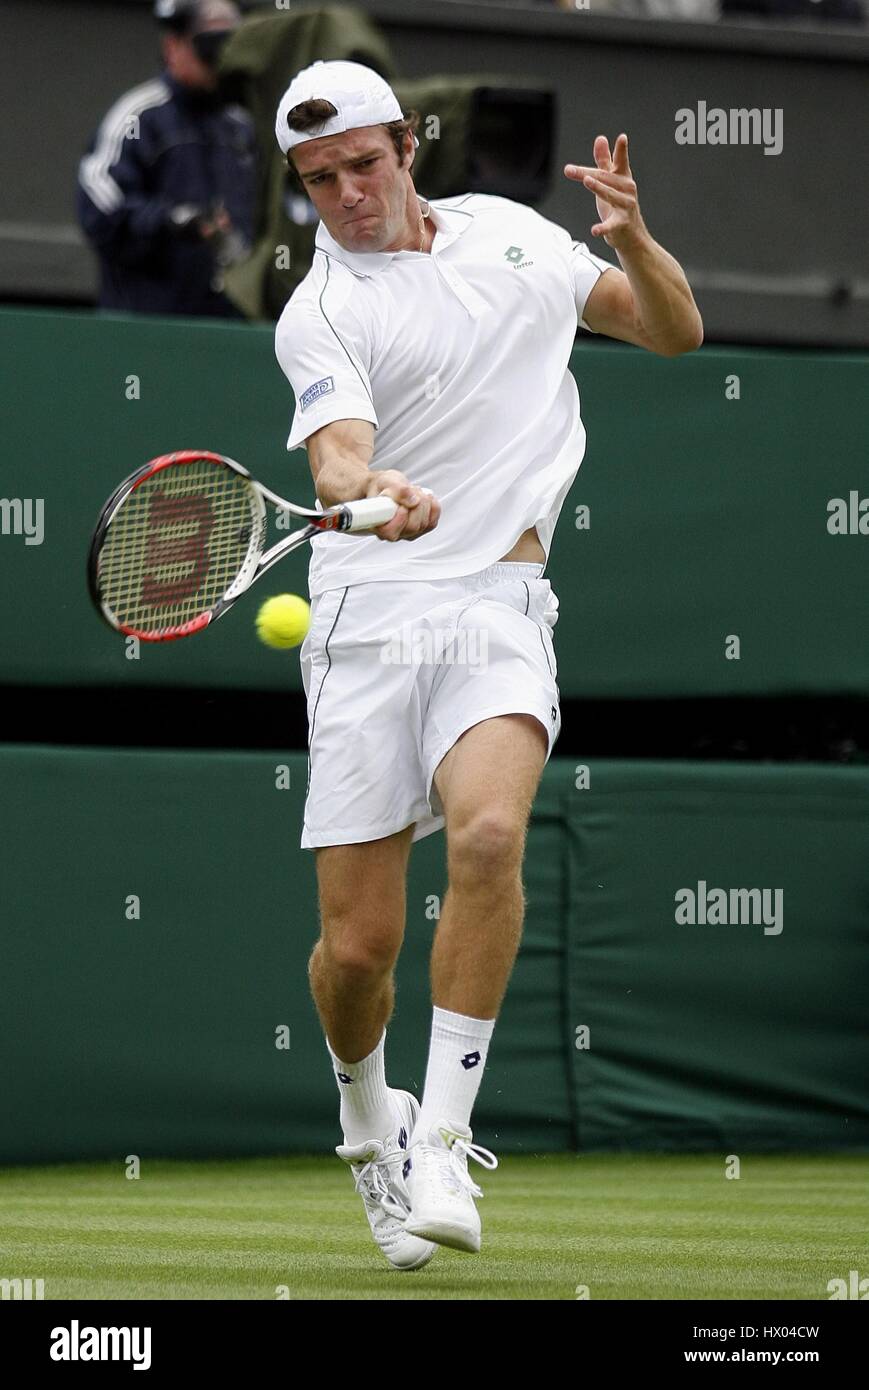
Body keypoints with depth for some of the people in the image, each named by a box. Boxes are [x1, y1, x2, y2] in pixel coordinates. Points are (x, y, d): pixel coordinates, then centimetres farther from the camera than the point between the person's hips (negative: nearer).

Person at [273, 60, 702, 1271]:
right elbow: (337, 458, -19)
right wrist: (370, 495, -43)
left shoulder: (512, 234, 12)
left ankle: (444, 1143, -22)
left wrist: (633, 238, 0)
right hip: (371, 615, -1)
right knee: (358, 942, -4)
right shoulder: (320, 315, -1)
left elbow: (674, 330, 21)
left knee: (487, 833, -29)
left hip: (499, 612, 1)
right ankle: (369, 1120, 29)